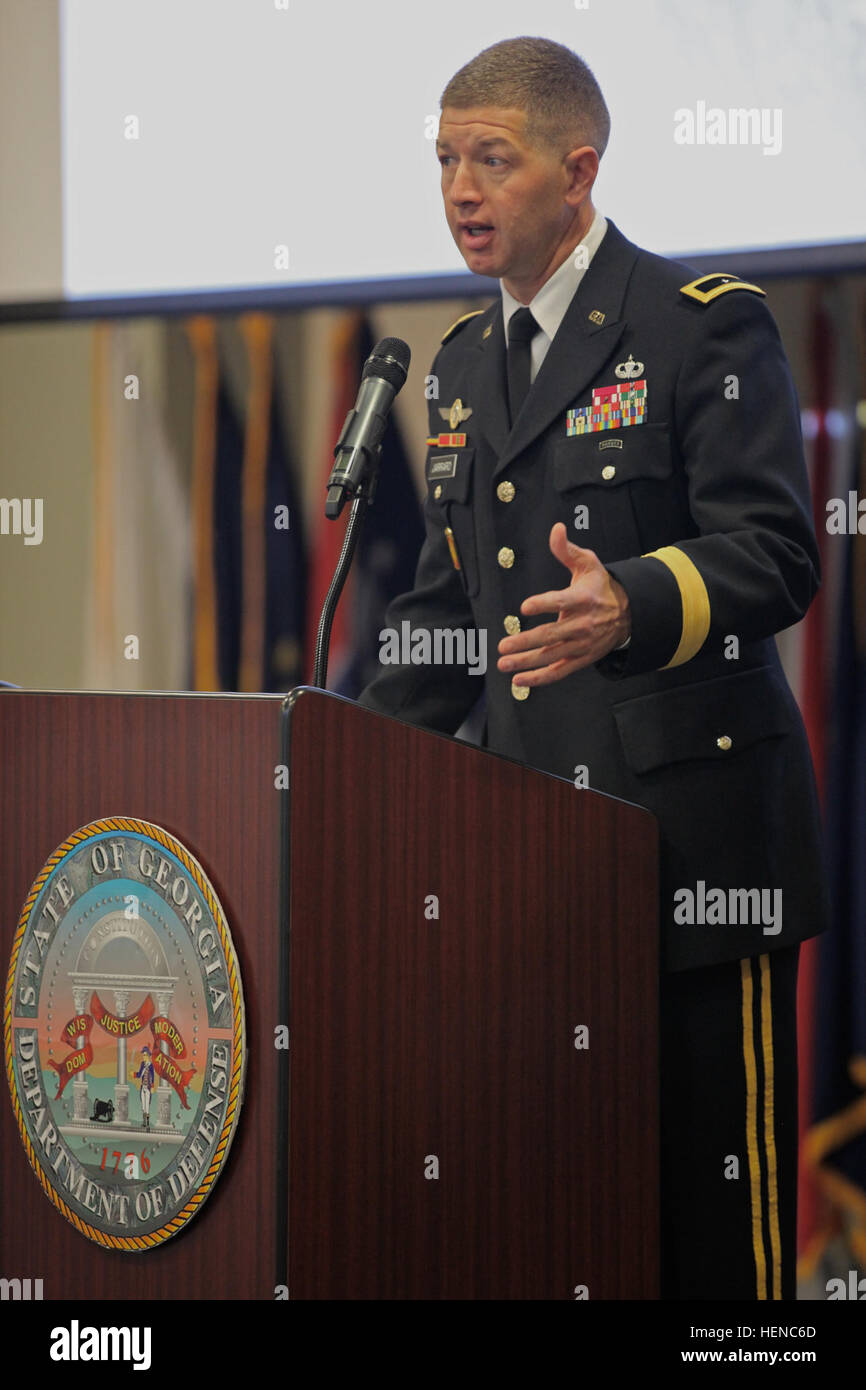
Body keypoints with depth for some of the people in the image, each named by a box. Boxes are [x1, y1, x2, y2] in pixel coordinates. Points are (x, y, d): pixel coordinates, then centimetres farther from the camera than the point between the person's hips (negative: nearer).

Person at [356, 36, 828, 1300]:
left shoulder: (705, 326, -5)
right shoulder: (464, 364, 18)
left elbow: (774, 557, -14)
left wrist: (632, 604, -32)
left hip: (693, 826, -6)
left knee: (713, 1204, -6)